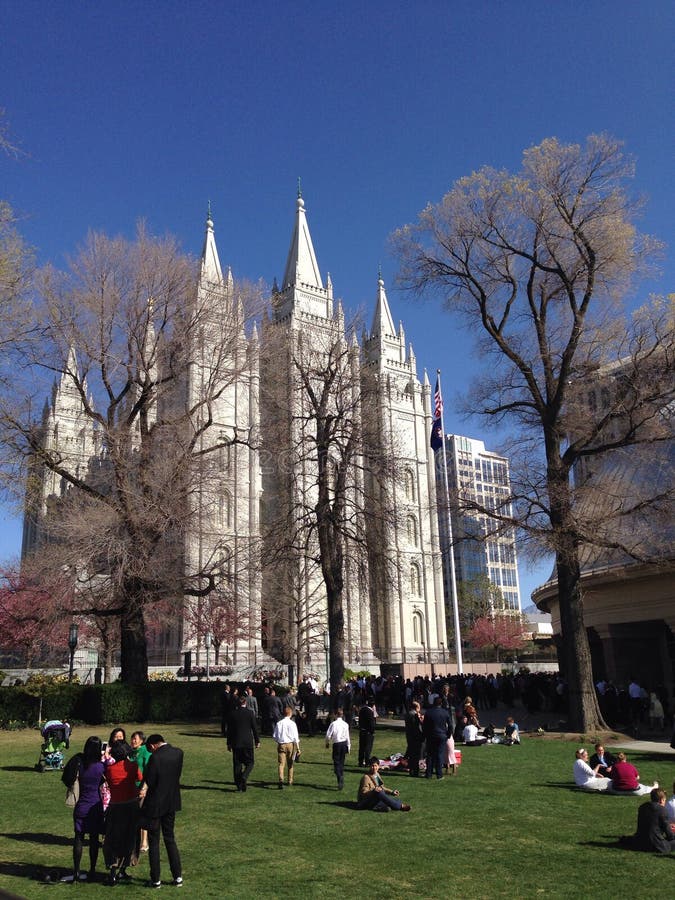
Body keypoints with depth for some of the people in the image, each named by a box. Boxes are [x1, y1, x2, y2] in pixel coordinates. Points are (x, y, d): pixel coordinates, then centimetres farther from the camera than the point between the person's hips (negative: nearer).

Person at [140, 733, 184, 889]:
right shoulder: (178, 753, -3)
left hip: (155, 804, -6)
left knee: (154, 842, 9)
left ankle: (156, 879, 16)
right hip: (172, 802, 6)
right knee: (170, 838, 18)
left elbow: (149, 782, -18)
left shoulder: (155, 757, -21)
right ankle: (177, 876, 20)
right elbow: (176, 775, 5)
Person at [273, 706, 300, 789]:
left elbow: (274, 736, 5)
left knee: (281, 763, -5)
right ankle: (290, 780, 26)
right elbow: (296, 737, -8)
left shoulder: (279, 723, 1)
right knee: (290, 763, 16)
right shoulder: (292, 723, -7)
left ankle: (281, 779, -25)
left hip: (281, 745, 1)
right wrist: (298, 748, -4)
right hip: (290, 744, -1)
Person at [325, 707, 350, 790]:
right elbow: (347, 736, 5)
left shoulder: (333, 724, -13)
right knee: (341, 763, 17)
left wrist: (327, 743, 9)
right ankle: (341, 781, 25)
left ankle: (340, 780, -21)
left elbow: (328, 735, -11)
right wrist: (348, 747, 15)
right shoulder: (345, 724, -1)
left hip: (336, 744, -5)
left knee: (336, 763, -2)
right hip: (344, 743, 5)